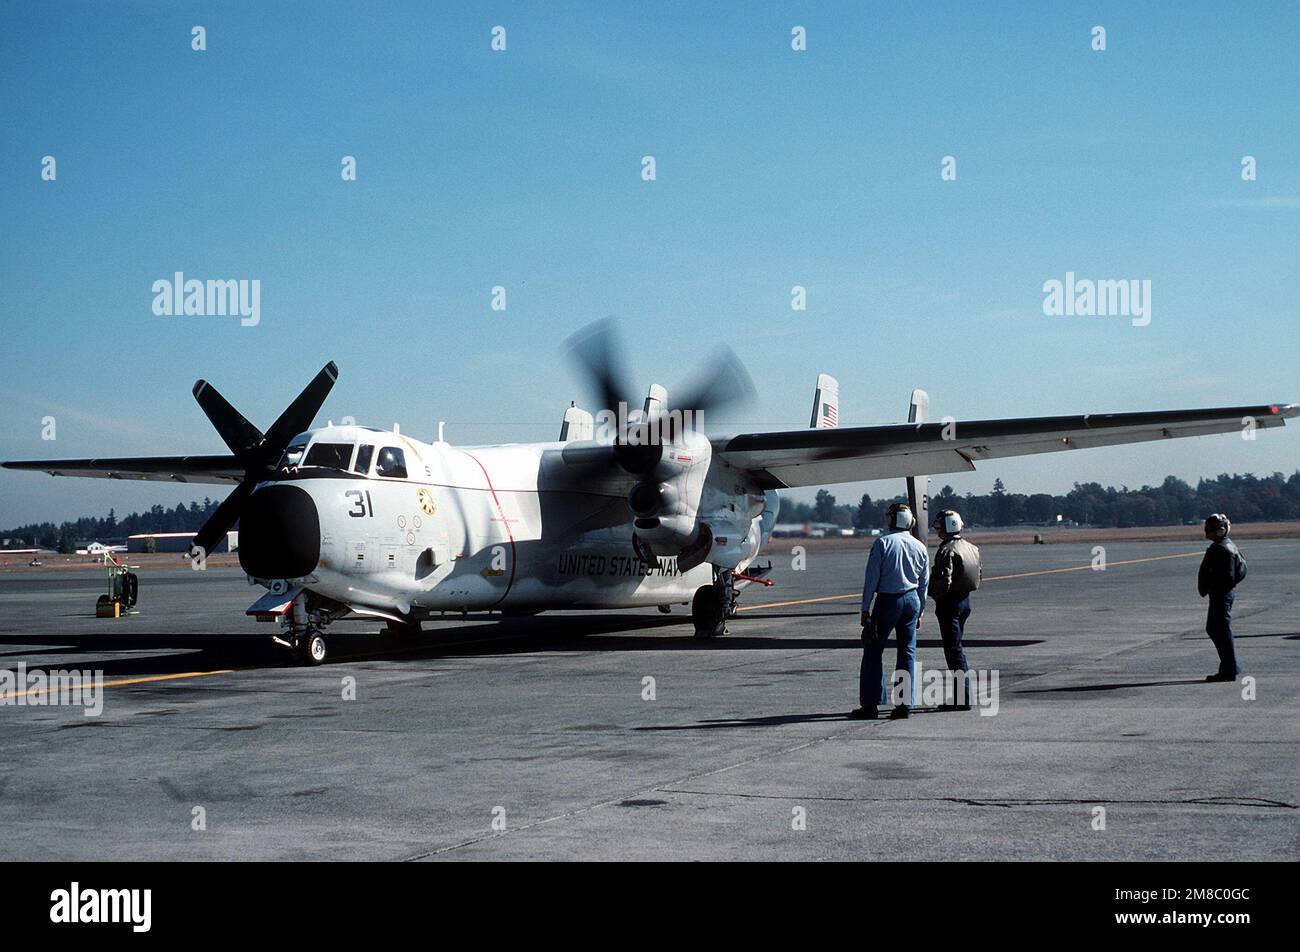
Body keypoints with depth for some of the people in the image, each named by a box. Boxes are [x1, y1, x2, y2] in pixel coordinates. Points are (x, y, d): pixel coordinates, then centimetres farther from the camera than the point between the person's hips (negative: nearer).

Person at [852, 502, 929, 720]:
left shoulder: (883, 543, -7)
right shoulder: (920, 547, 8)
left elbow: (871, 578, -9)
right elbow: (924, 584, 13)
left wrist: (865, 609, -4)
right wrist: (919, 612, 22)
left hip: (887, 600, -5)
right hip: (912, 601, 5)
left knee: (873, 651, 2)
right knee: (907, 652, 9)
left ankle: (870, 704, -1)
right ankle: (905, 704, 7)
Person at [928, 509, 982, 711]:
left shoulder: (947, 550, -18)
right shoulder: (971, 548, 11)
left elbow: (944, 580, -25)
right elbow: (979, 576, 15)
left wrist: (935, 595, -8)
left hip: (949, 603, -9)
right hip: (965, 600, 9)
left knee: (953, 648, -6)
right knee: (956, 646, 17)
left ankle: (963, 699, -6)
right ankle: (961, 694, 21)